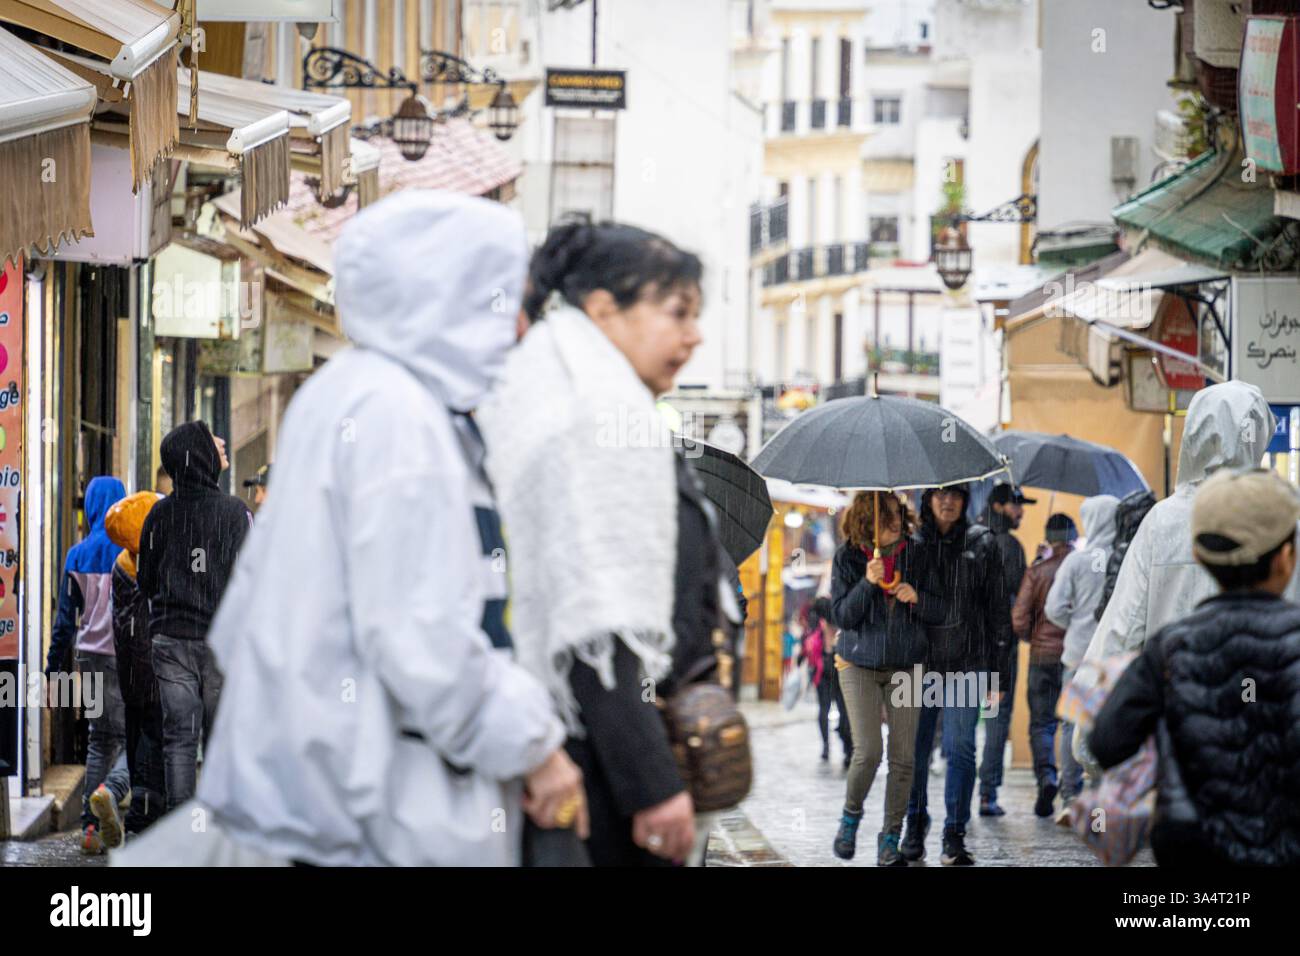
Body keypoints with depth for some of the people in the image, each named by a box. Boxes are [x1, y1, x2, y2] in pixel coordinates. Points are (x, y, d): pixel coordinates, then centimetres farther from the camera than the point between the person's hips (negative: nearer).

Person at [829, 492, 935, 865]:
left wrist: (916, 598, -17)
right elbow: (841, 615, -8)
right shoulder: (847, 558, -3)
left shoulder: (914, 554, 0)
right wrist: (868, 583, -22)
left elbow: (941, 612, 3)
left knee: (903, 757, -2)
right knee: (867, 752, -12)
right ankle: (851, 817, 16)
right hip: (860, 665, -2)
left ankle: (890, 838, 9)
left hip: (905, 666, 2)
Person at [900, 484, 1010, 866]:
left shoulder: (980, 544, 5)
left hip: (965, 663, -1)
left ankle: (955, 835, 1)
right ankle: (915, 826, 22)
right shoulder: (911, 543, 5)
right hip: (919, 662, 1)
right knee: (915, 749, 5)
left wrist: (997, 666, 3)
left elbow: (997, 606, 7)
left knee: (960, 749, -5)